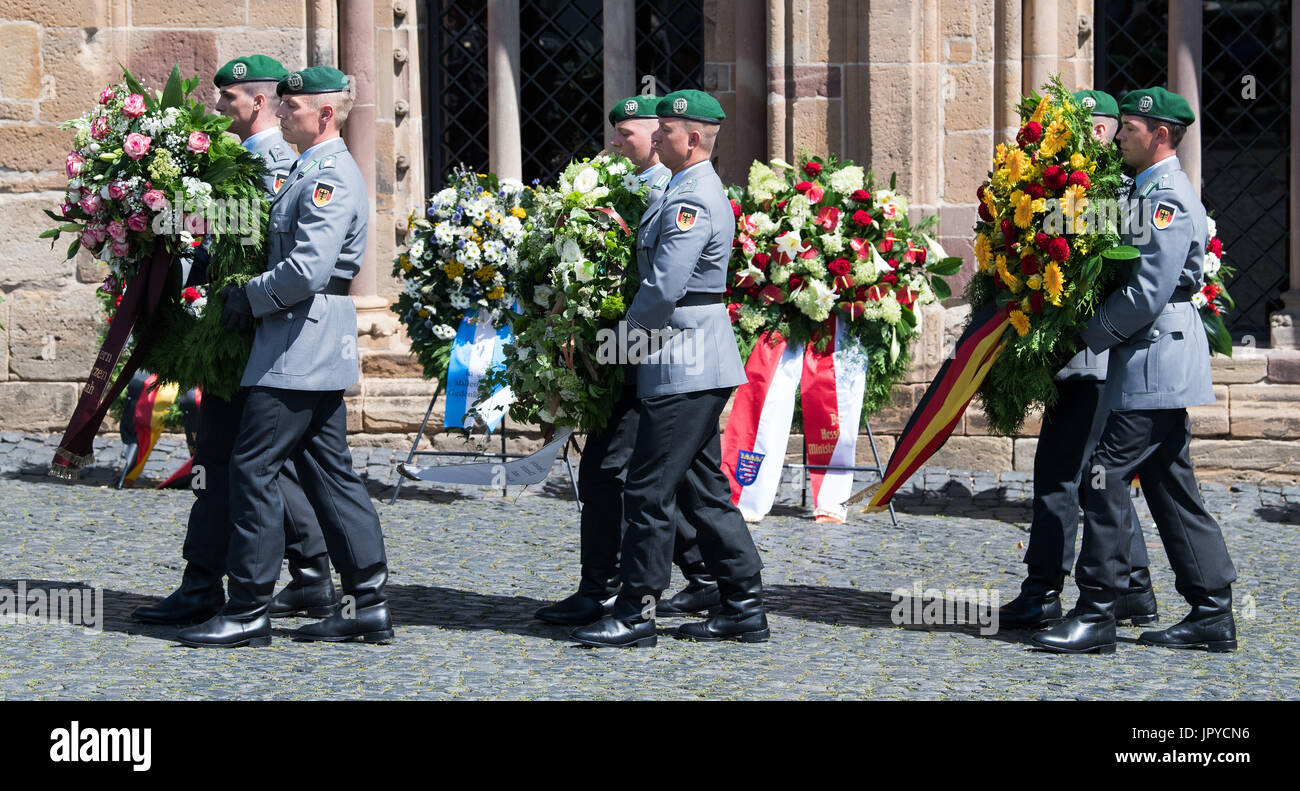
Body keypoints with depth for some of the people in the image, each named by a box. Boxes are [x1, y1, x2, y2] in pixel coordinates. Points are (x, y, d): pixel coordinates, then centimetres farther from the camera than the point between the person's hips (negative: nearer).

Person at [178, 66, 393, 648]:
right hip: (317, 351, 10)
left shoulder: (331, 177, -15)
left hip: (301, 348, -10)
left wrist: (249, 299, -12)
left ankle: (249, 610, -4)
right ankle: (368, 605, 11)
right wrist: (249, 297, 14)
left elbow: (307, 270, -24)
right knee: (328, 470, 10)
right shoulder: (309, 172, 17)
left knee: (253, 465, -8)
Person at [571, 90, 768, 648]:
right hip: (700, 368, 10)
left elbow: (663, 287, -23)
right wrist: (639, 336, 16)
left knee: (650, 489, -5)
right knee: (704, 490, 12)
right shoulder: (695, 192, 16)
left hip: (685, 369, -10)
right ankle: (744, 609, 15)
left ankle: (635, 613, 0)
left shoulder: (692, 202, -17)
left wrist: (627, 336, -9)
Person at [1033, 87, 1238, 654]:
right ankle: (1213, 616, 13)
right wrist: (1097, 332, 12)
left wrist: (1091, 335, -13)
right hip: (1155, 360, 10)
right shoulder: (1149, 191, 17)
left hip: (1155, 361, -10)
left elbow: (1148, 293, -21)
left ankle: (1095, 616, -9)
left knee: (1104, 479, -10)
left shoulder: (1169, 197, -15)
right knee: (1170, 487, 11)